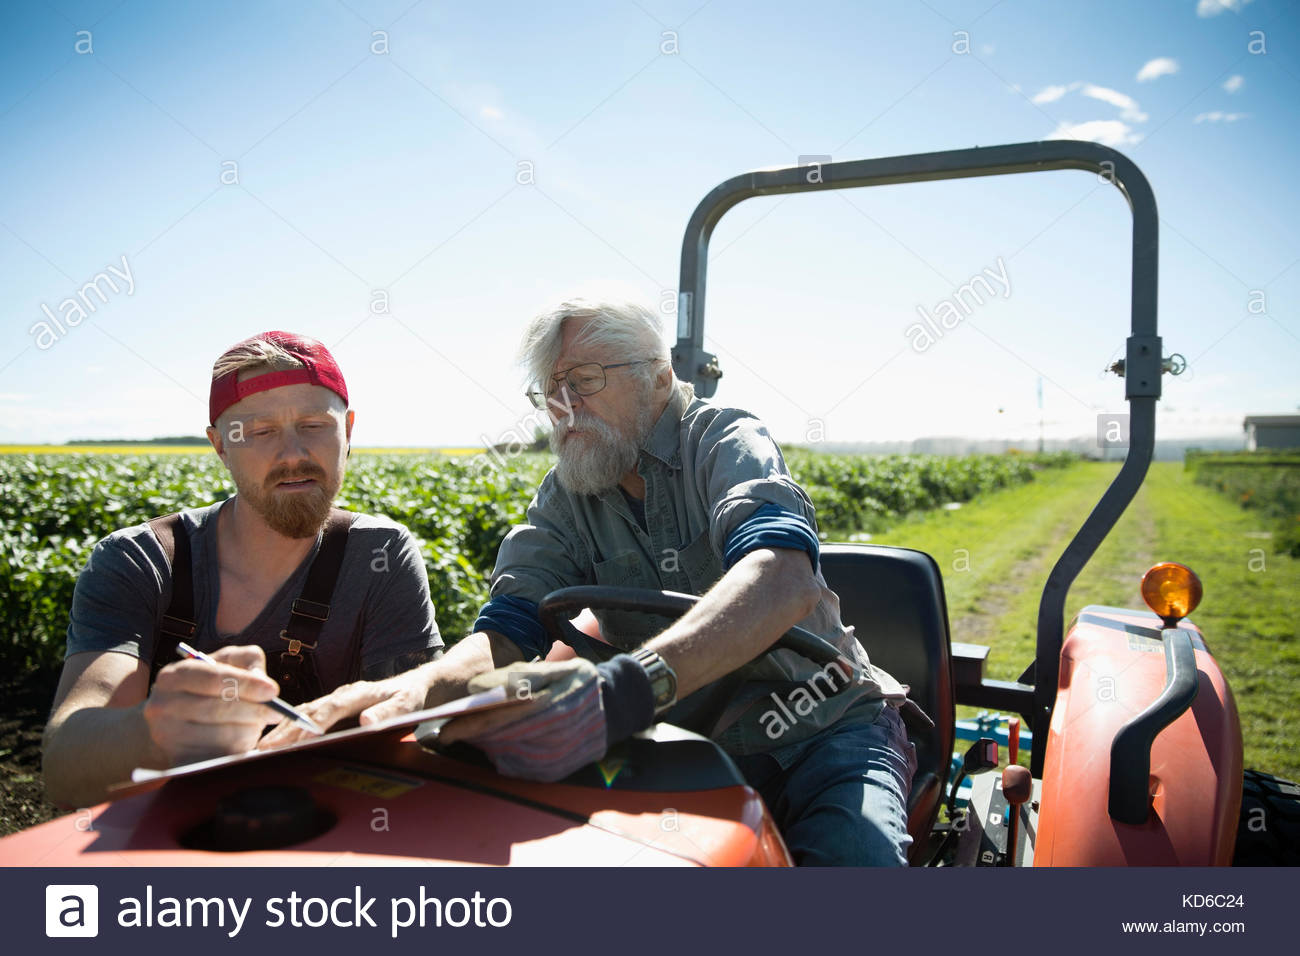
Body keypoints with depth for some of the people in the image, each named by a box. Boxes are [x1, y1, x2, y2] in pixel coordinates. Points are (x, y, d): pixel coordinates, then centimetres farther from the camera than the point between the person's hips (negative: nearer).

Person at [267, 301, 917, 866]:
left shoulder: (724, 441, -8)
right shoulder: (564, 503, 6)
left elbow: (785, 578, -29)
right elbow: (507, 631, -8)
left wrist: (631, 683, -46)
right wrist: (418, 685, -32)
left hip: (825, 727, -3)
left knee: (853, 854, -33)